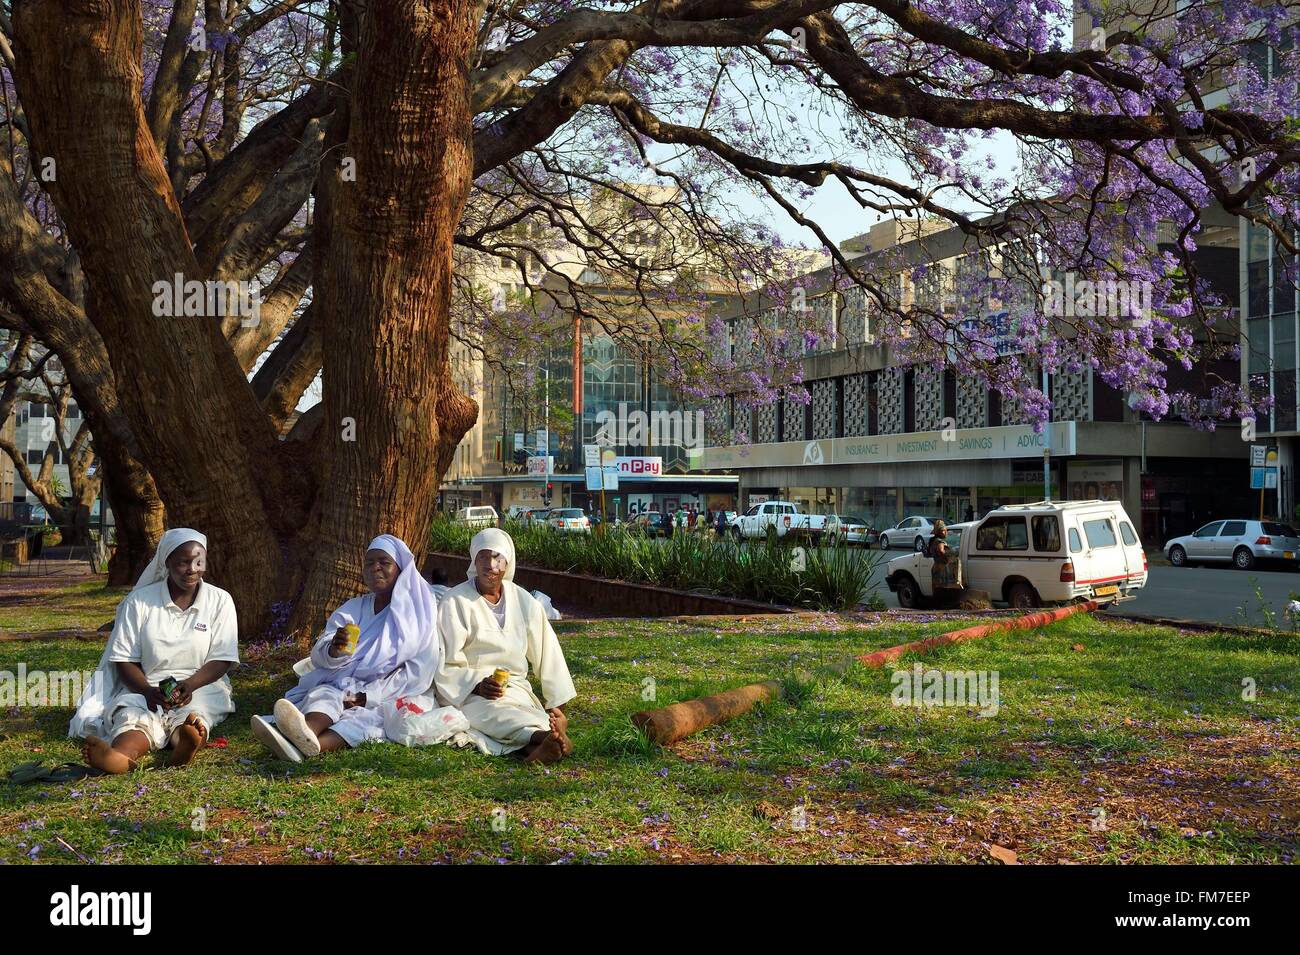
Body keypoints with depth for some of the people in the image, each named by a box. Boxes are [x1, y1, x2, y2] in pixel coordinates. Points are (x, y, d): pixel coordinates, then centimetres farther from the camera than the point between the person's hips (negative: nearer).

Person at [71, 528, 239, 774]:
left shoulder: (220, 601, 6)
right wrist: (148, 691, -19)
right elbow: (124, 660, 2)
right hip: (148, 687, 0)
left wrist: (189, 685, -20)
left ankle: (184, 744, -73)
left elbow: (222, 660, 0)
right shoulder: (139, 601, 5)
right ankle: (121, 755, -70)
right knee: (136, 715, -36)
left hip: (202, 685, 0)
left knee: (194, 713, -37)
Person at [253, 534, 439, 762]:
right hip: (344, 687, 4)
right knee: (324, 694, -29)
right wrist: (334, 651, -23)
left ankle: (306, 745, -62)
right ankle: (309, 732, -63)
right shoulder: (353, 609, 16)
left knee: (367, 715, -35)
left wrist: (371, 696, -17)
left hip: (390, 697, -3)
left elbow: (419, 673, -6)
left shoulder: (419, 613, 4)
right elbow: (318, 656, 2)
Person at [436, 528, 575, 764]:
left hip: (514, 687, 3)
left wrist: (558, 705, 5)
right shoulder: (455, 602, -1)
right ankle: (543, 735, -65)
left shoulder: (524, 601, 9)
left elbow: (547, 656, 10)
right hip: (467, 691, -3)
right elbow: (446, 666, -4)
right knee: (491, 710, -38)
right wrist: (477, 685, -20)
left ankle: (535, 747, -65)